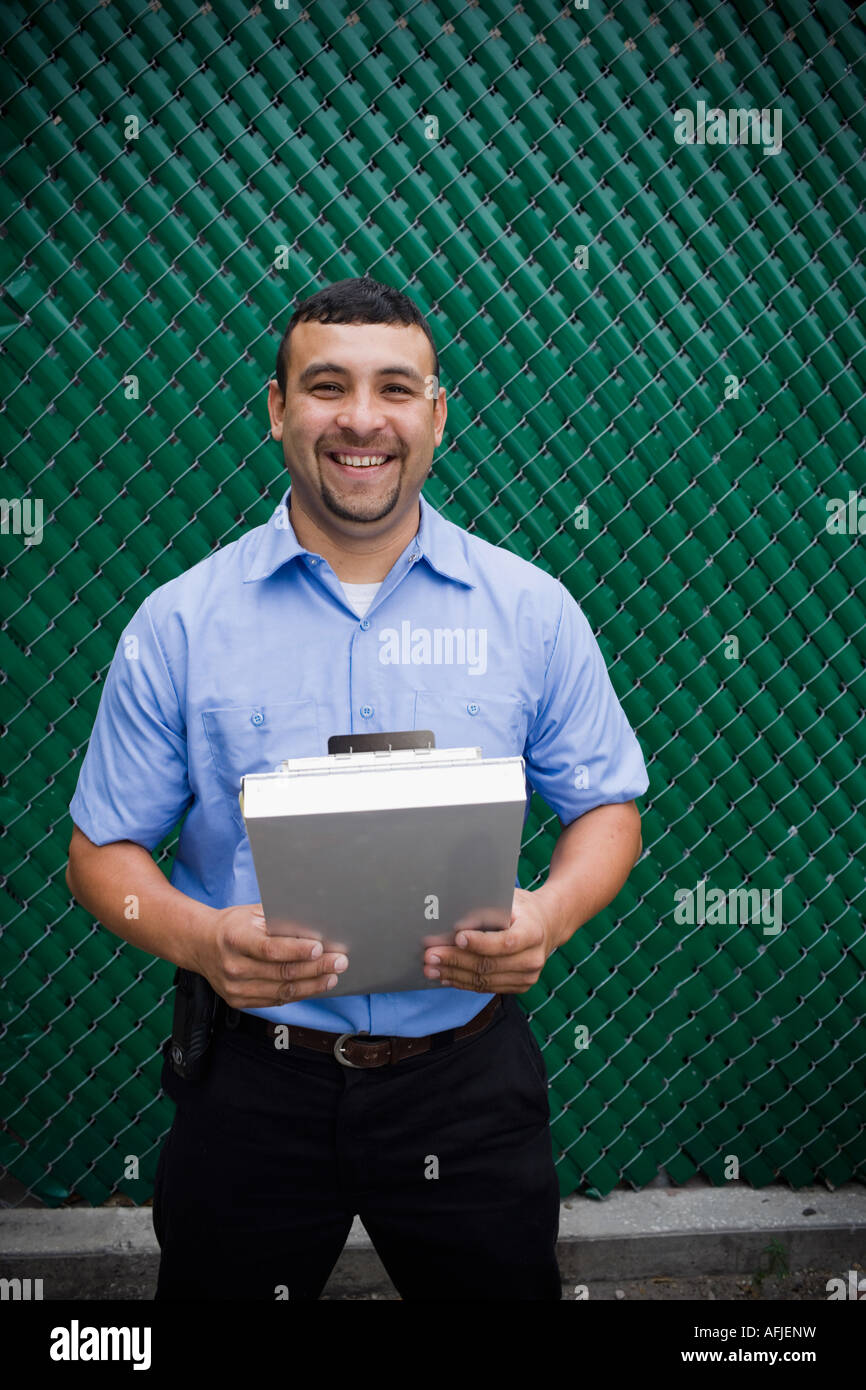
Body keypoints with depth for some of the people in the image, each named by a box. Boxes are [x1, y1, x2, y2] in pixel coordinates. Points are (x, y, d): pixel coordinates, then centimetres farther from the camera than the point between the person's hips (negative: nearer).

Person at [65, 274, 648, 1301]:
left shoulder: (532, 610, -1)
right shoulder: (178, 622, -3)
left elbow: (606, 809, 5)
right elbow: (104, 850, 1)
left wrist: (551, 912, -16)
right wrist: (198, 937, -20)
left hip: (469, 1077, 1)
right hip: (251, 1084, 0)